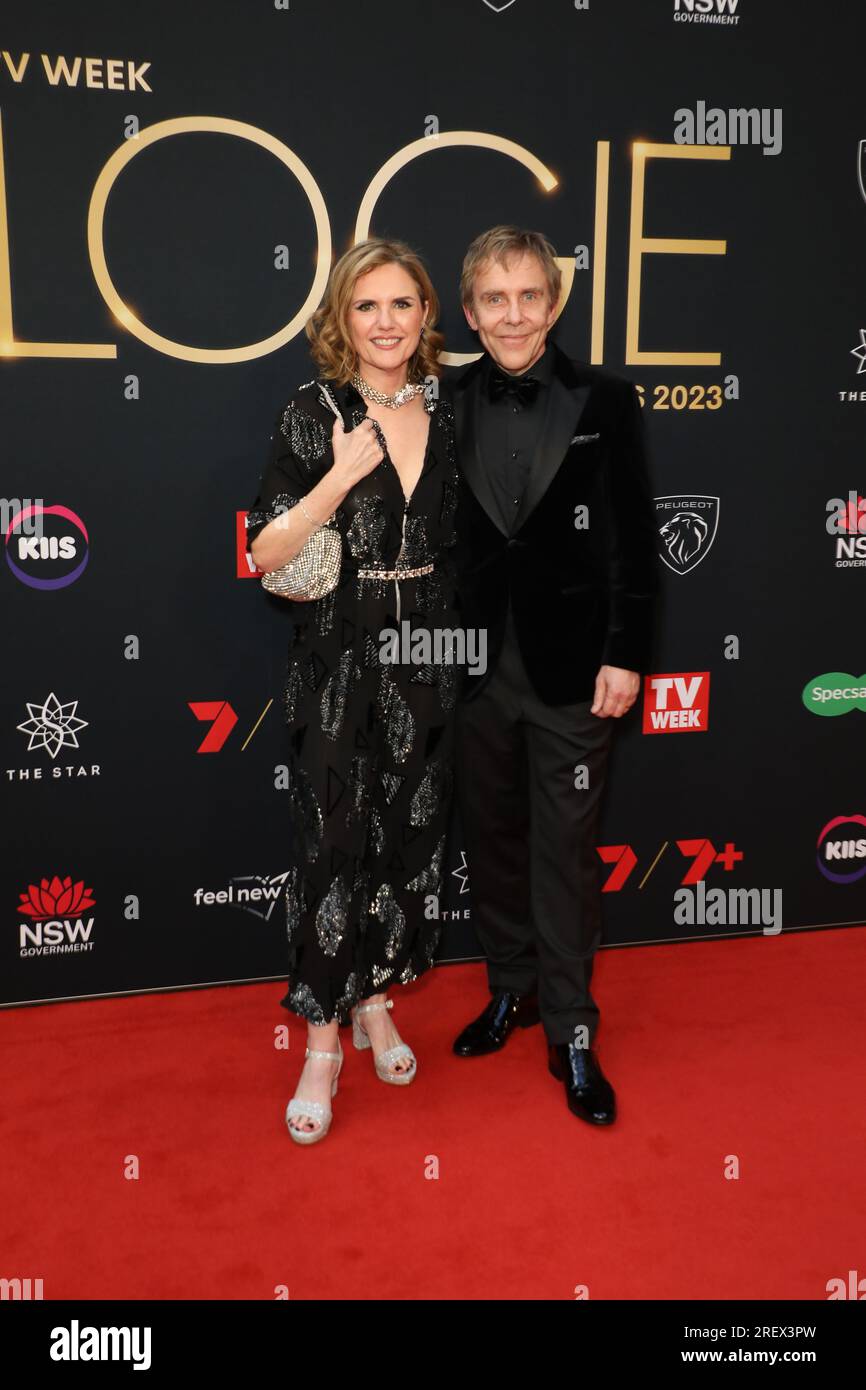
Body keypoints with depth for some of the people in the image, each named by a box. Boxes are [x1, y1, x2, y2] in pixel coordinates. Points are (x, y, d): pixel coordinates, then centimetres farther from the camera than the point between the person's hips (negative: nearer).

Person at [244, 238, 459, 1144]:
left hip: (426, 663, 4)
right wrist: (342, 476, -20)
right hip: (338, 667, -4)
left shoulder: (444, 418, 7)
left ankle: (375, 1003, 32)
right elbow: (266, 555, -10)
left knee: (409, 840, 12)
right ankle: (322, 1043, 17)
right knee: (332, 847, 1)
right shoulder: (313, 415, -6)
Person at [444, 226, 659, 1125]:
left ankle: (572, 1035, 20)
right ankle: (512, 990, 36)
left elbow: (632, 539, -3)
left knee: (565, 853, 6)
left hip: (569, 670, -2)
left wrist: (624, 655, -8)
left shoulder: (605, 402, -2)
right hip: (477, 668, 2)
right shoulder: (446, 407, 2)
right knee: (492, 840, 15)